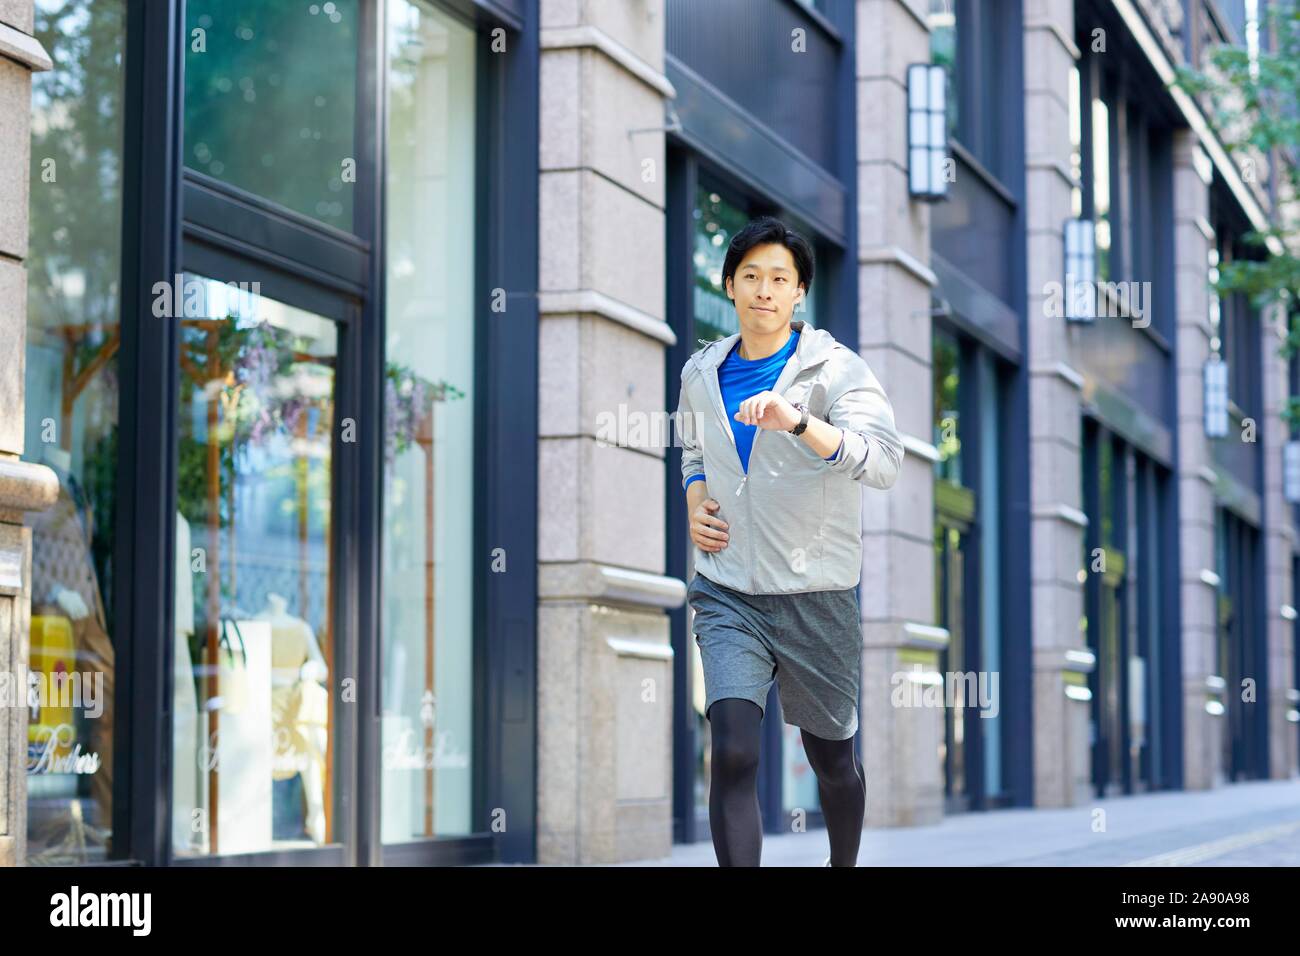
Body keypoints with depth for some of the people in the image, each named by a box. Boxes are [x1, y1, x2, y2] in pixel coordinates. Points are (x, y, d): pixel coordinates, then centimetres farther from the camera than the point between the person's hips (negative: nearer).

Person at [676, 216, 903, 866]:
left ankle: (845, 866, 40)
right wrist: (694, 502, 6)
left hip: (816, 591, -2)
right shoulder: (701, 373, 6)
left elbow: (884, 461, -26)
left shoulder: (835, 368, -9)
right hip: (727, 592, 2)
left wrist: (797, 421, -40)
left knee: (832, 757, 14)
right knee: (732, 750, -17)